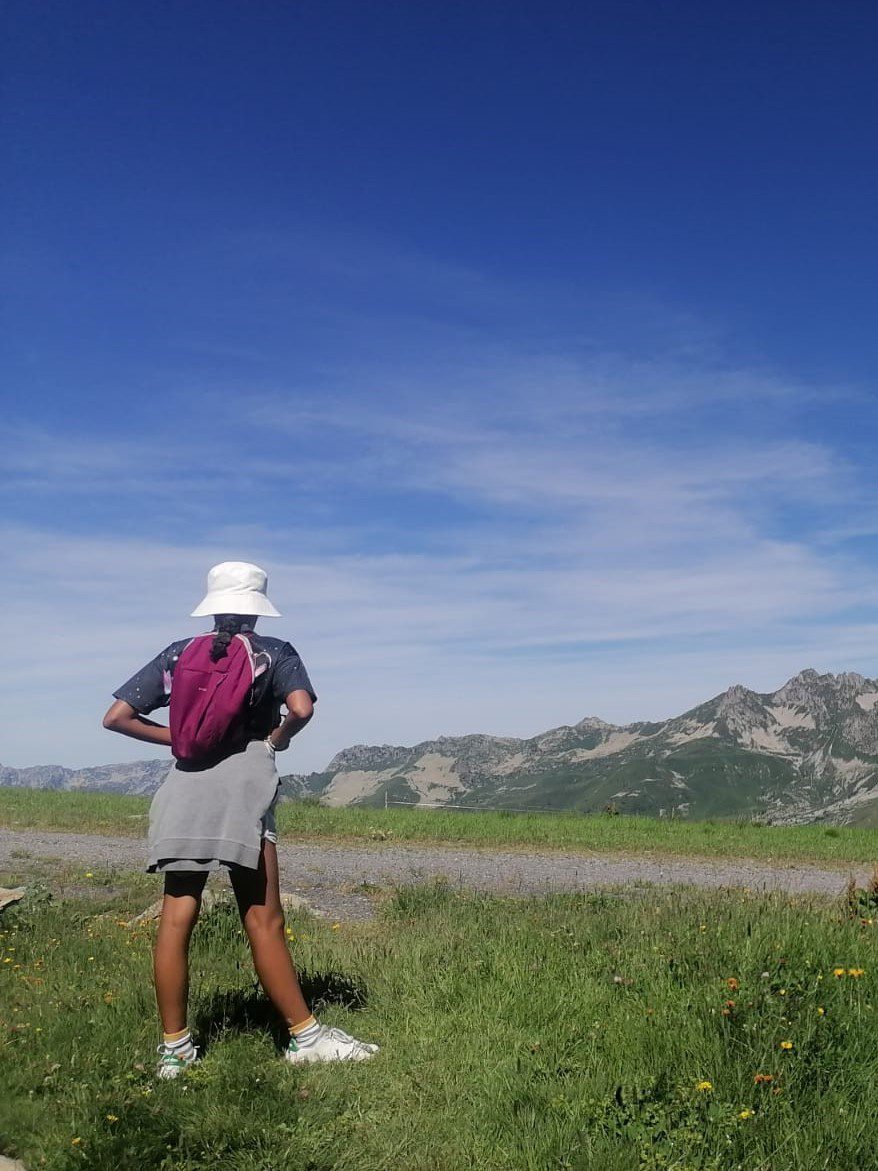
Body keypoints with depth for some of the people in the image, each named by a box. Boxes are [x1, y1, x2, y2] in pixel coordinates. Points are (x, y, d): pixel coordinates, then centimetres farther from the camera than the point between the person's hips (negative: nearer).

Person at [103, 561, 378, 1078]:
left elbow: (117, 717, 8)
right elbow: (302, 708, -13)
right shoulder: (274, 652, 6)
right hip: (244, 780, -4)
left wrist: (177, 738, 15)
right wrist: (279, 737, 6)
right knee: (263, 919, 0)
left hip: (185, 784, 4)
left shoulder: (178, 654, 14)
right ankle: (305, 1037, 7)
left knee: (177, 917, 6)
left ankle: (175, 1048, 14)